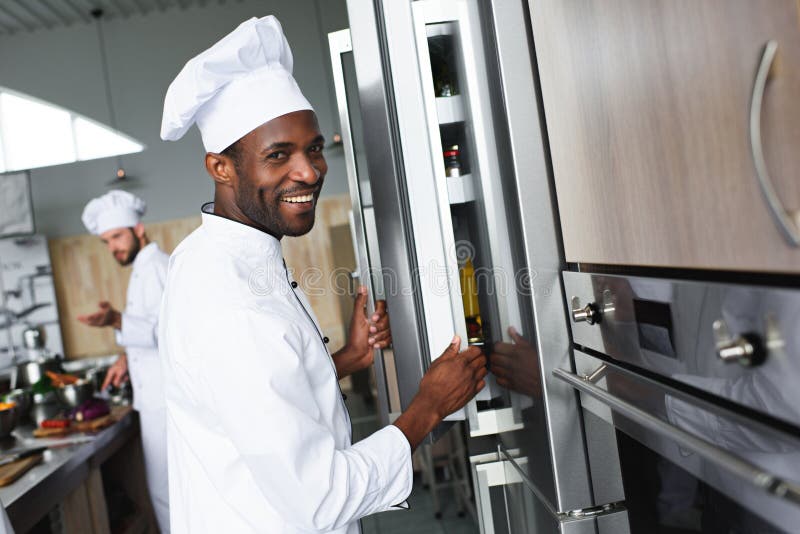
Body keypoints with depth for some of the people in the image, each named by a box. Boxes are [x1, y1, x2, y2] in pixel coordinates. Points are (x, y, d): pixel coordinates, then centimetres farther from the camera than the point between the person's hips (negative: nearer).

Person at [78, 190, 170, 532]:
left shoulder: (156, 267, -15)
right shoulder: (144, 269, 17)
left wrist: (117, 322, -37)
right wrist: (127, 357, 11)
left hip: (166, 399, -10)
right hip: (160, 397, 10)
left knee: (165, 490, -1)